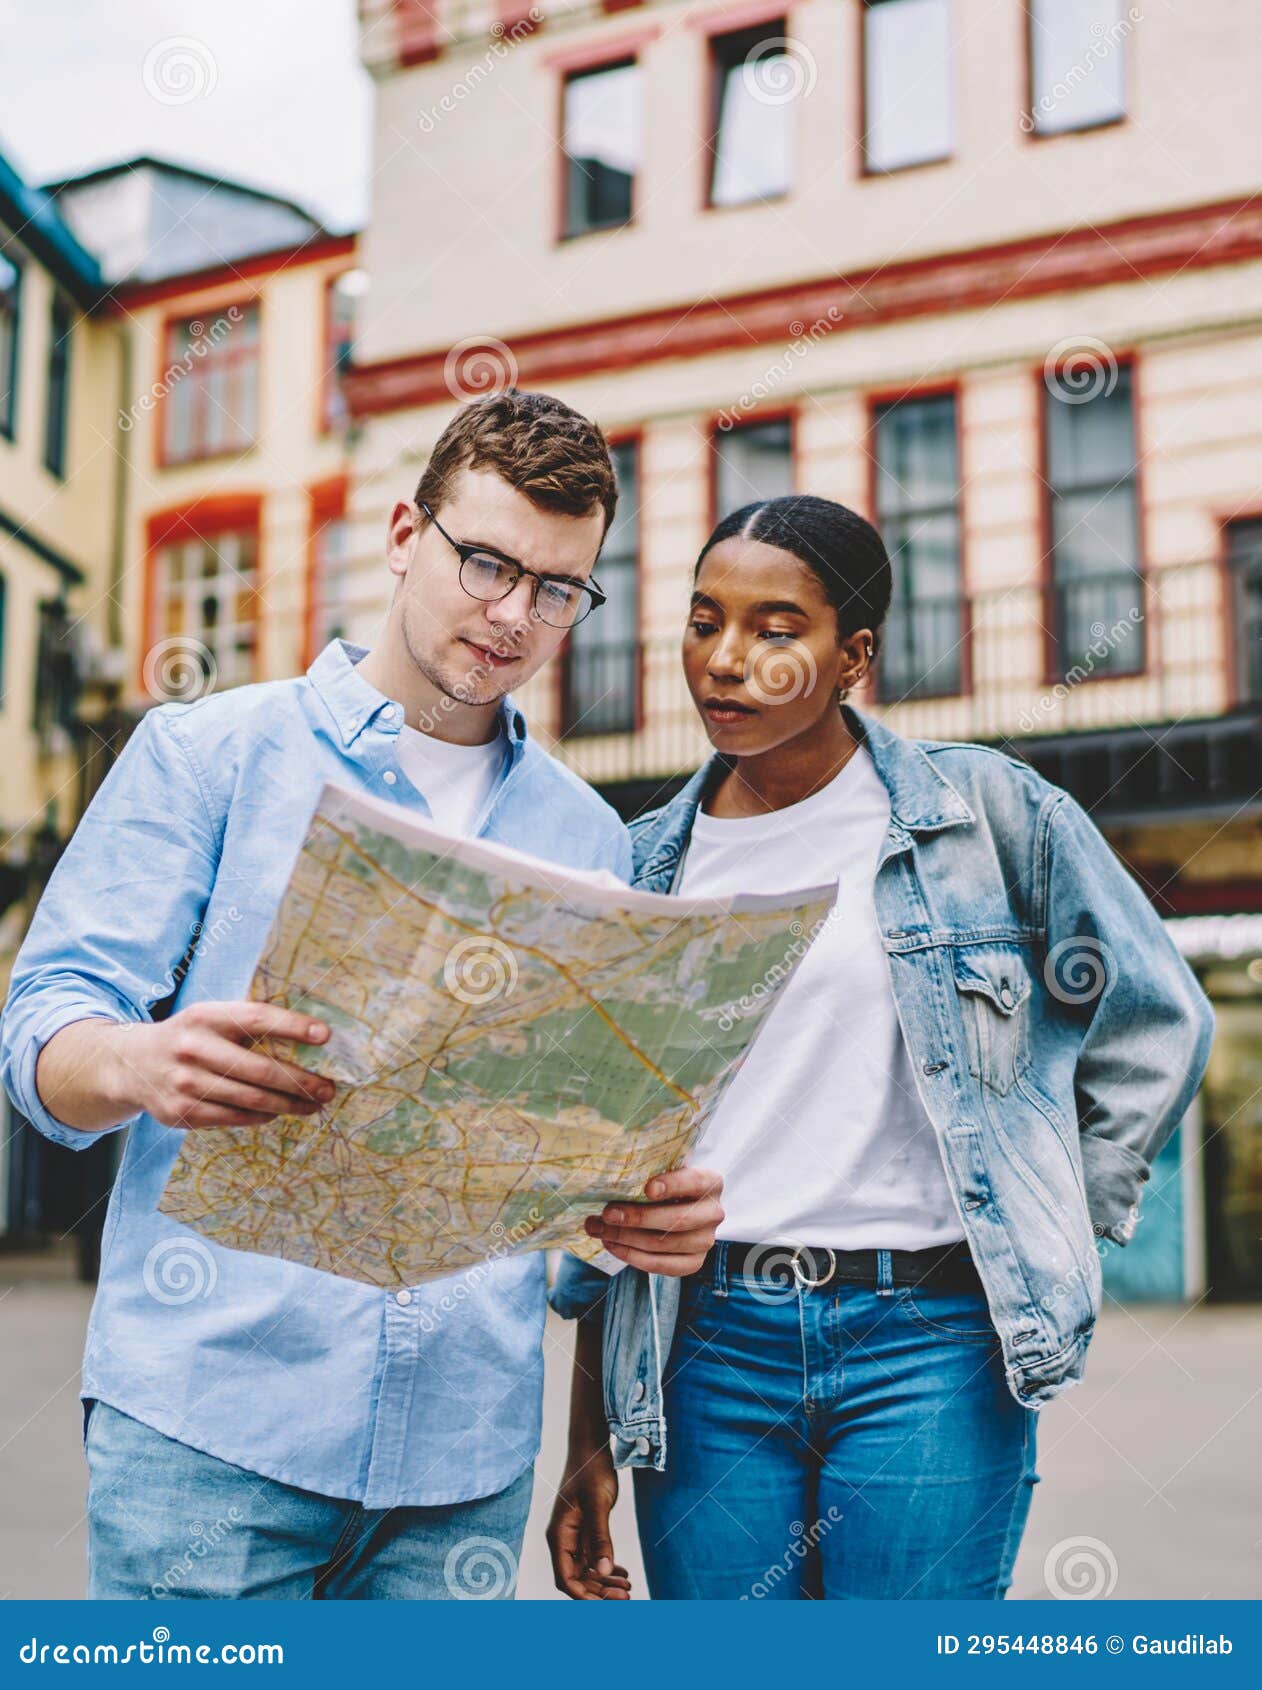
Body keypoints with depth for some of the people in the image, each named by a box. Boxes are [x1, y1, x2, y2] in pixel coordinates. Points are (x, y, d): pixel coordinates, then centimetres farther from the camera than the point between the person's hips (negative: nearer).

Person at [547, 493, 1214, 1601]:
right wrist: (590, 1444, 10)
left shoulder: (983, 810, 1)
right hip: (708, 1344, 3)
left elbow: (1155, 1025, 9)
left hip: (929, 1341, -2)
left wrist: (1053, 1240, 6)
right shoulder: (648, 866, 10)